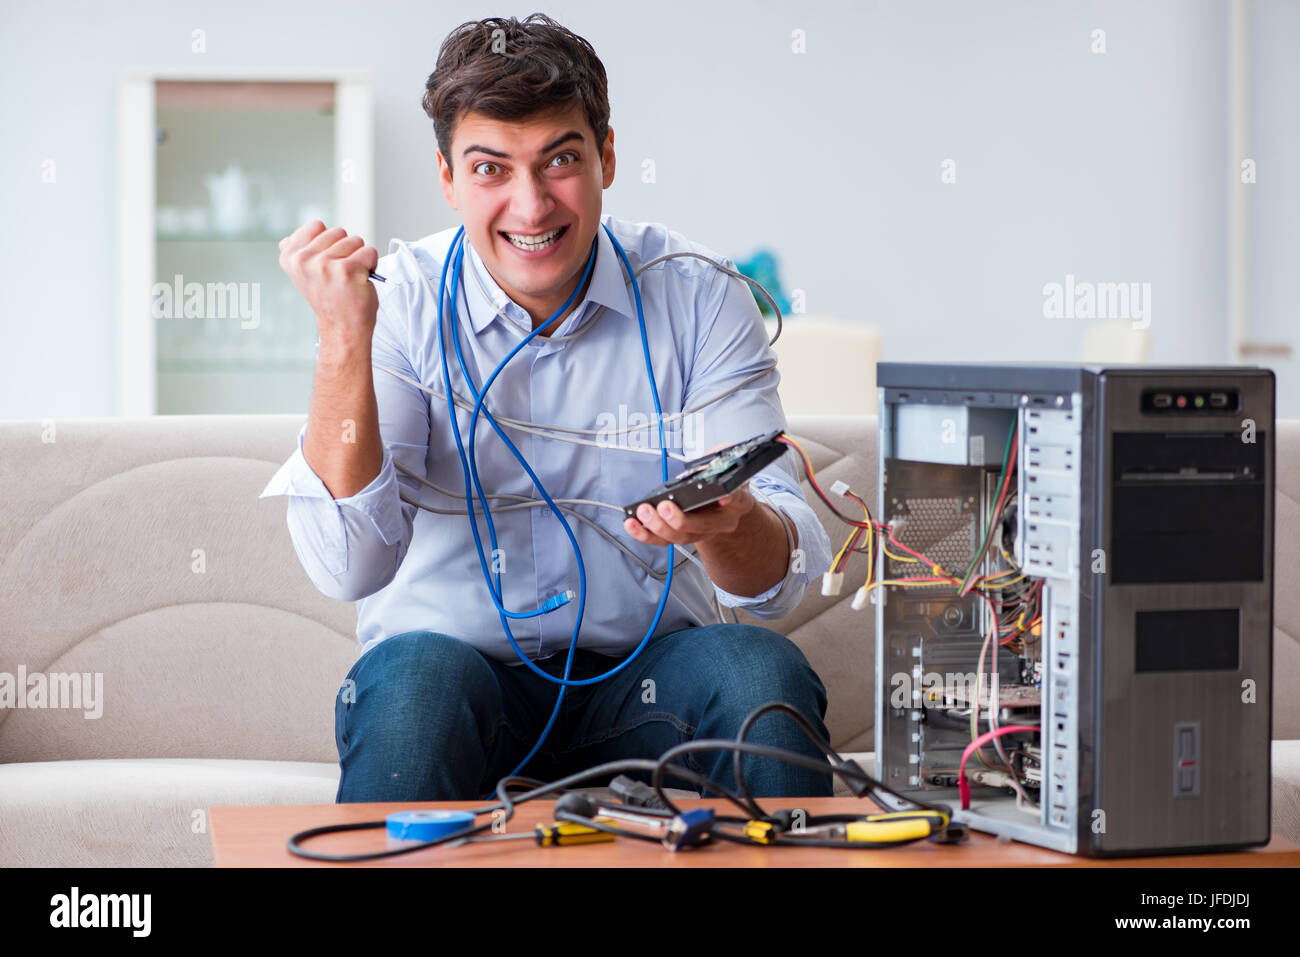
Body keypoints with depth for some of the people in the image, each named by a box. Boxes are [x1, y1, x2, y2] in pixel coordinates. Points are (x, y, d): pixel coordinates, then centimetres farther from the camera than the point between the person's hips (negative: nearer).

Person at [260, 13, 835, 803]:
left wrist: (727, 524, -33)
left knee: (760, 669, -29)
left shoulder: (701, 300, -2)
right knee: (413, 671, -34)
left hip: (641, 689, 1)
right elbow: (350, 569, -15)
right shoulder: (397, 306, -4)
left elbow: (782, 576, -9)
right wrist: (345, 340, -23)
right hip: (459, 671, -1)